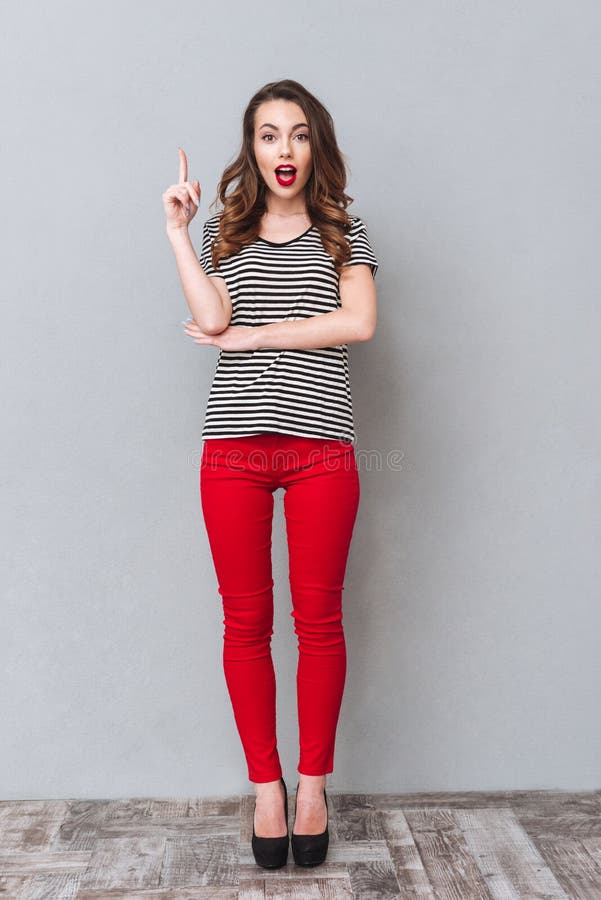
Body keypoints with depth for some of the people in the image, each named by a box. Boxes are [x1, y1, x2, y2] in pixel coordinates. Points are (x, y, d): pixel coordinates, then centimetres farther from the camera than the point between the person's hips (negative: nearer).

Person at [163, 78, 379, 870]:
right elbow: (211, 321, -4)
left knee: (319, 619, 5)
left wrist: (250, 336, -6)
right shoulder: (224, 233, 15)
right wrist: (177, 229, -1)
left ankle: (313, 784, 22)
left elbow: (359, 323, -7)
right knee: (245, 622, 5)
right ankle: (265, 785, 22)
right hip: (234, 447, 1)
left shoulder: (343, 232, 12)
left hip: (321, 448, -1)